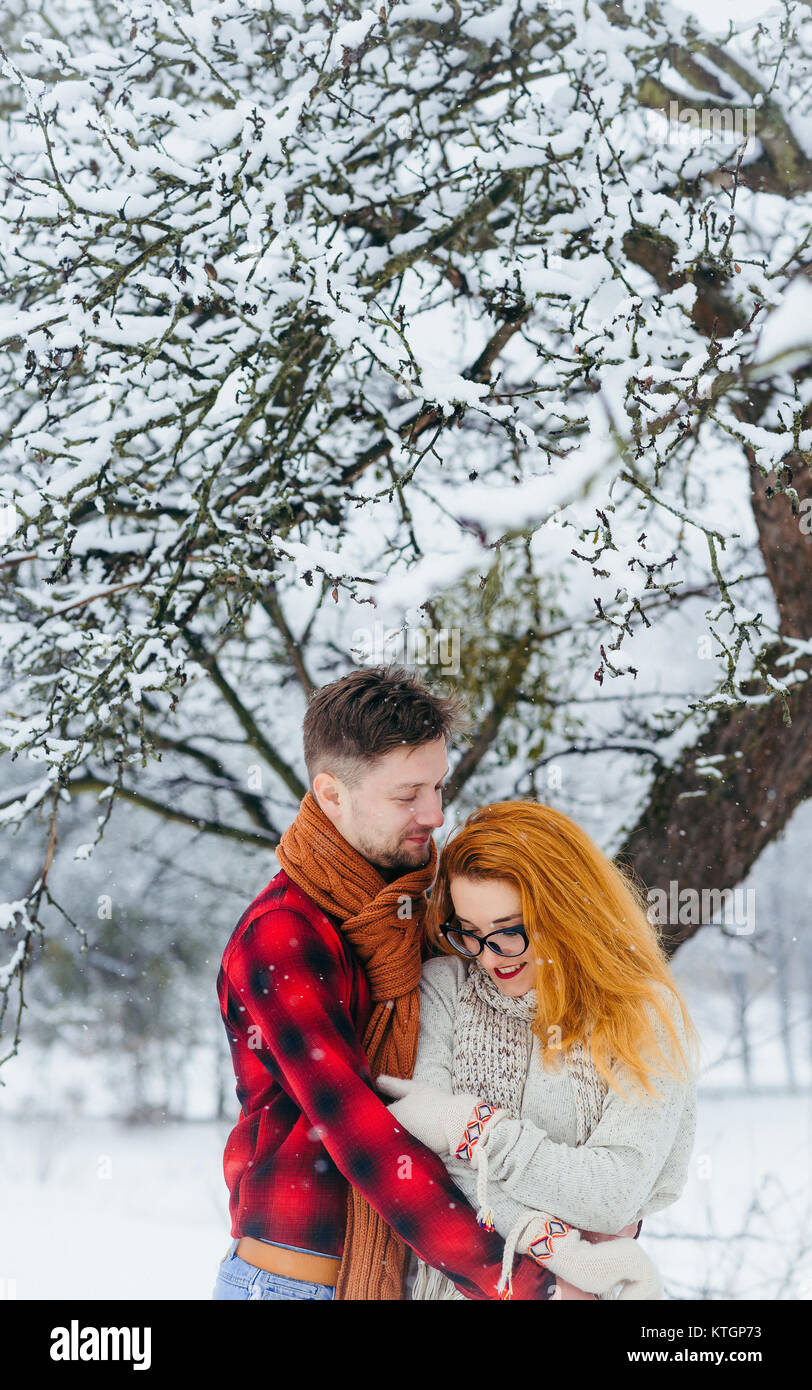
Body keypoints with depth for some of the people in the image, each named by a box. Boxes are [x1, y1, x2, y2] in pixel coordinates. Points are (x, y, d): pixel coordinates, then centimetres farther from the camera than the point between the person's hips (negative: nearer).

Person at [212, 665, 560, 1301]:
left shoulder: (419, 908, 6)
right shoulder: (281, 938, -18)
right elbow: (358, 1131, -25)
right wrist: (521, 1282, -29)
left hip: (402, 1271, 7)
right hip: (292, 1278, -6)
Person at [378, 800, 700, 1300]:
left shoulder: (646, 1015, -8)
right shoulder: (444, 988, -4)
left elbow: (615, 1197, -15)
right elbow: (427, 1161, -12)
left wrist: (467, 1126, -18)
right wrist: (558, 1245, -22)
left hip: (587, 1282, -1)